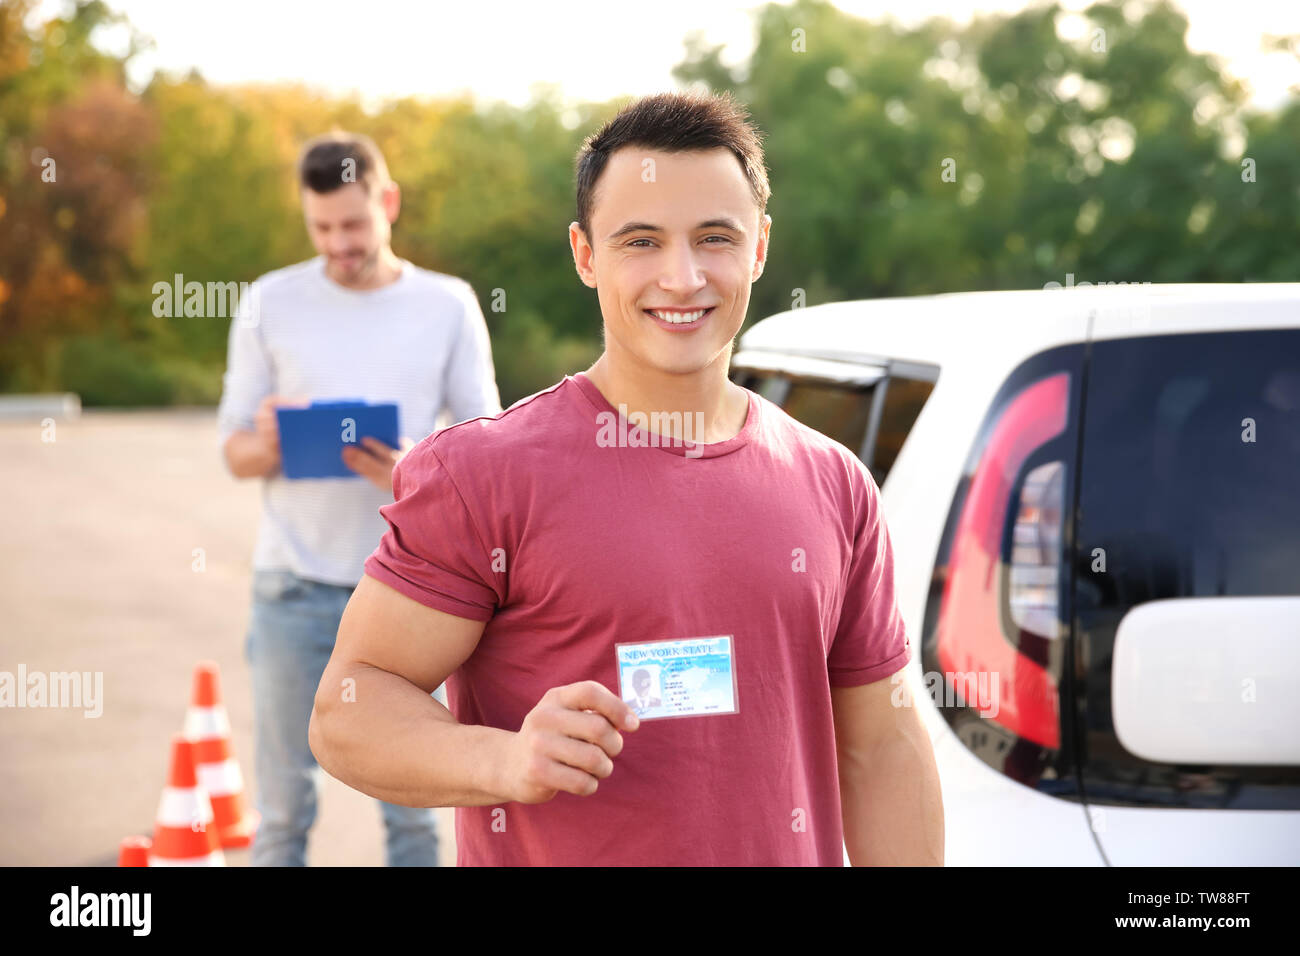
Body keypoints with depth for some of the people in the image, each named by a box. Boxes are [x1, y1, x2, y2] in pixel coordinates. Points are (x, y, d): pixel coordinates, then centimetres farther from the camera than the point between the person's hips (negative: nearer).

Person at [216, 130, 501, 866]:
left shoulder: (448, 306, 4)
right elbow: (235, 450, 7)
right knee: (285, 804, 3)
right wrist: (268, 447, -17)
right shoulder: (272, 302, 5)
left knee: (412, 803, 3)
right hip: (296, 584, 0)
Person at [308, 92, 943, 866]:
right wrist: (505, 761, -29)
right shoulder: (480, 475, -11)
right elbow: (345, 710, -13)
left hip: (787, 850, 4)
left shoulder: (835, 485, 3)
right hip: (548, 847, -4)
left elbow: (881, 747, 7)